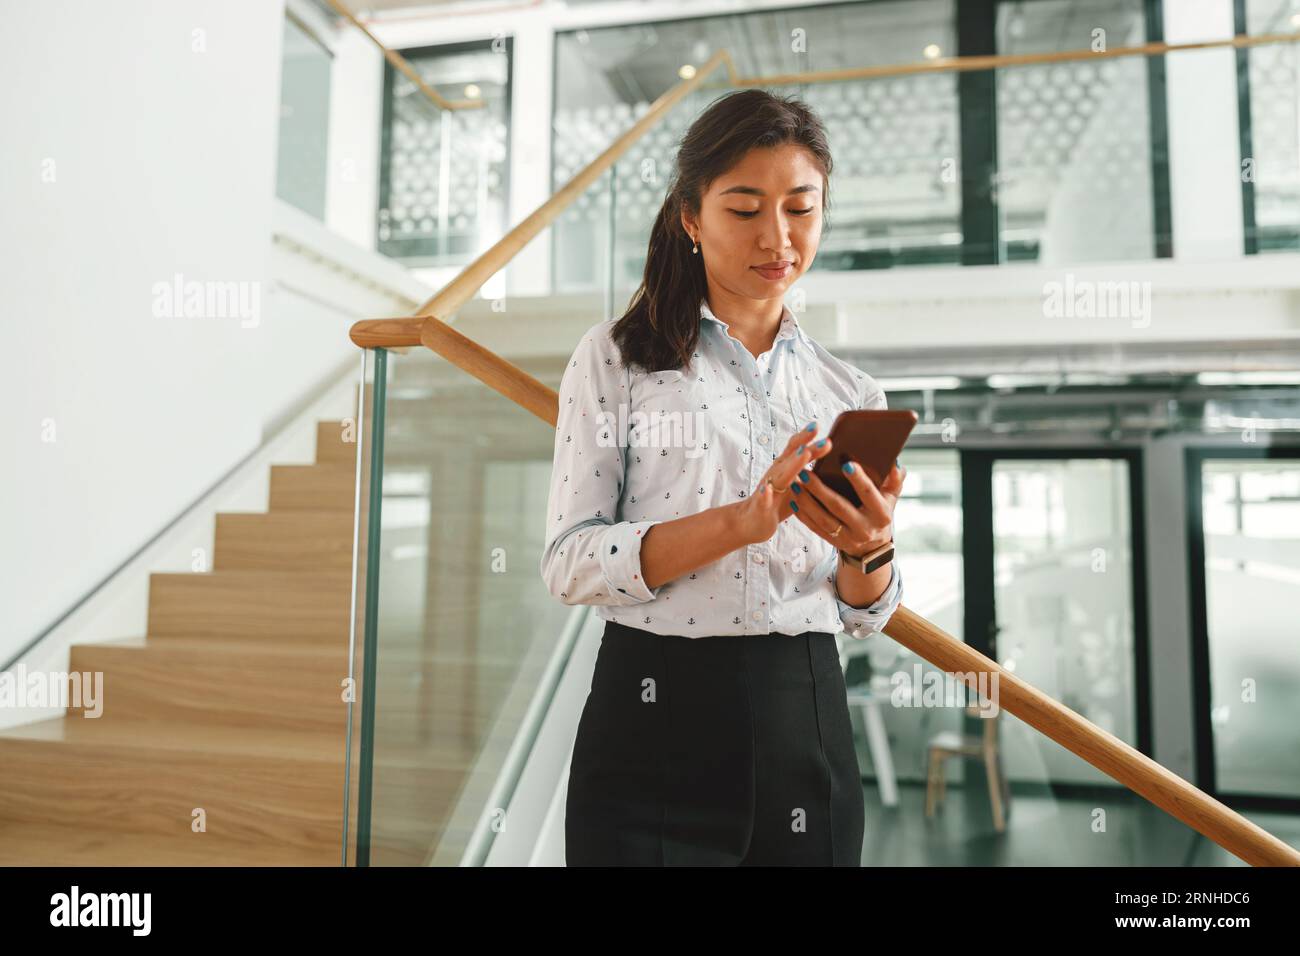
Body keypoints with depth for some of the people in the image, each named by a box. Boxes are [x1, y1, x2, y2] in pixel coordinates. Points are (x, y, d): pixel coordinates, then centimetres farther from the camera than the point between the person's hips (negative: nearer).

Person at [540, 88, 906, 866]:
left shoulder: (851, 392, 7)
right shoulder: (617, 358, -2)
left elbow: (868, 615, 8)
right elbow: (569, 563, -11)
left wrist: (870, 548, -15)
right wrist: (741, 521, -22)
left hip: (807, 723, 4)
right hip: (656, 719, -3)